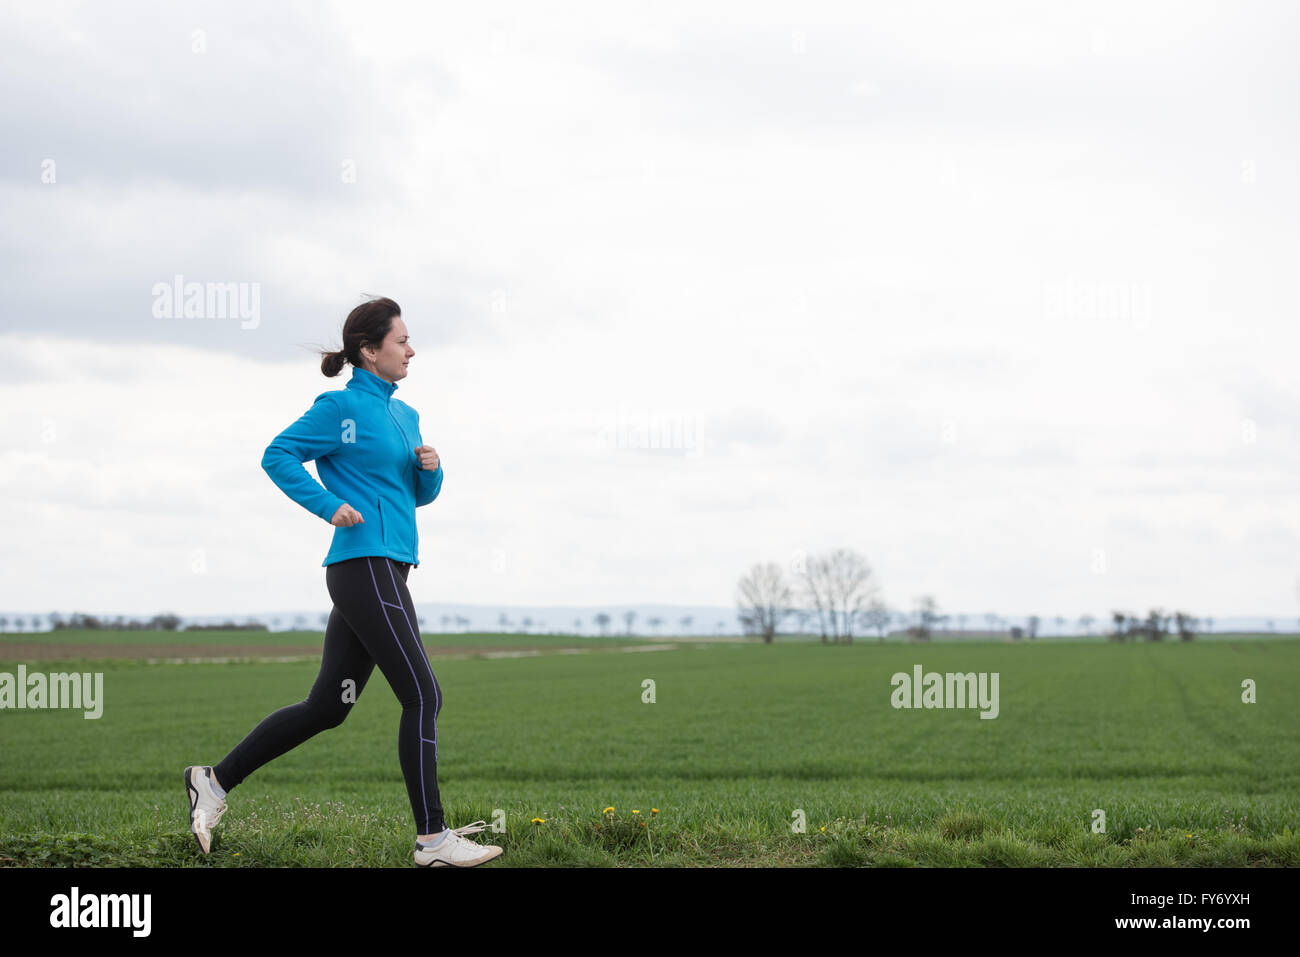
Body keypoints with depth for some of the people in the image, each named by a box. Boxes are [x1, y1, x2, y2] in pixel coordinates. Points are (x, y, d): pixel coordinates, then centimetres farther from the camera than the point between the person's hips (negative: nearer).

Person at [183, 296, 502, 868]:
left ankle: (215, 781, 18)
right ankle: (433, 841, -5)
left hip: (382, 570, 9)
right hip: (366, 567, -9)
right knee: (422, 696, -9)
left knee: (327, 706, 10)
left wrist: (431, 468, 4)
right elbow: (278, 456, -8)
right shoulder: (342, 407, -6)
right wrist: (329, 504, -16)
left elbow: (418, 494, 25)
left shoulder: (403, 414, 19)